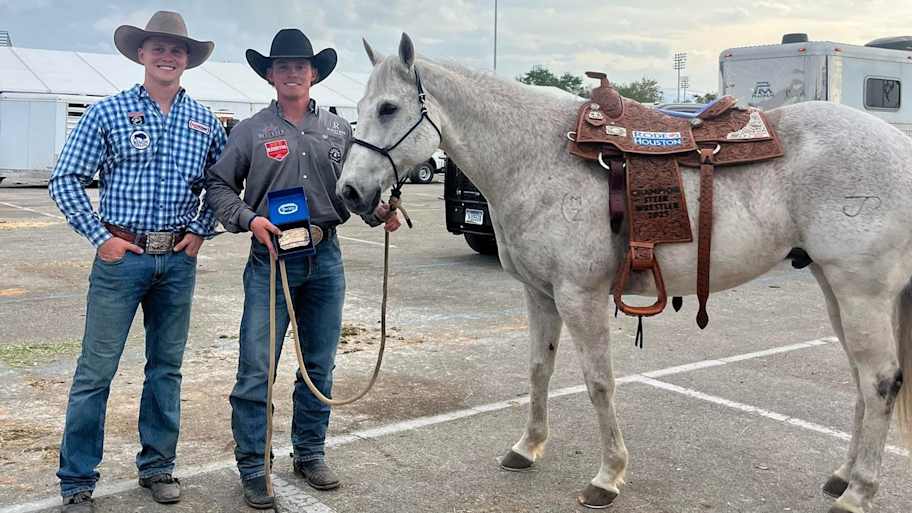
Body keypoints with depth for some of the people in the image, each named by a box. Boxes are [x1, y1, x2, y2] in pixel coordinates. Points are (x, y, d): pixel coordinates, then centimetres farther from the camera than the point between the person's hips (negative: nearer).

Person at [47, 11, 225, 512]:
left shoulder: (205, 122, 6)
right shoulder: (107, 113, -3)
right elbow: (64, 180, -3)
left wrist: (200, 231, 4)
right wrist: (100, 237, -8)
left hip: (179, 259, 3)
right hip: (121, 255, -3)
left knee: (167, 367, 12)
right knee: (96, 369, 1)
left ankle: (157, 465, 27)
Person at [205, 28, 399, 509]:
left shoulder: (338, 130, 8)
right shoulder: (251, 131, 1)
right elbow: (218, 185, 2)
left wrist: (378, 211, -9)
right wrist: (248, 218, -14)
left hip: (325, 258, 3)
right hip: (271, 257, -3)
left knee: (319, 365, 12)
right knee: (256, 369, -3)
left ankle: (310, 454, 28)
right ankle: (252, 468, 9)